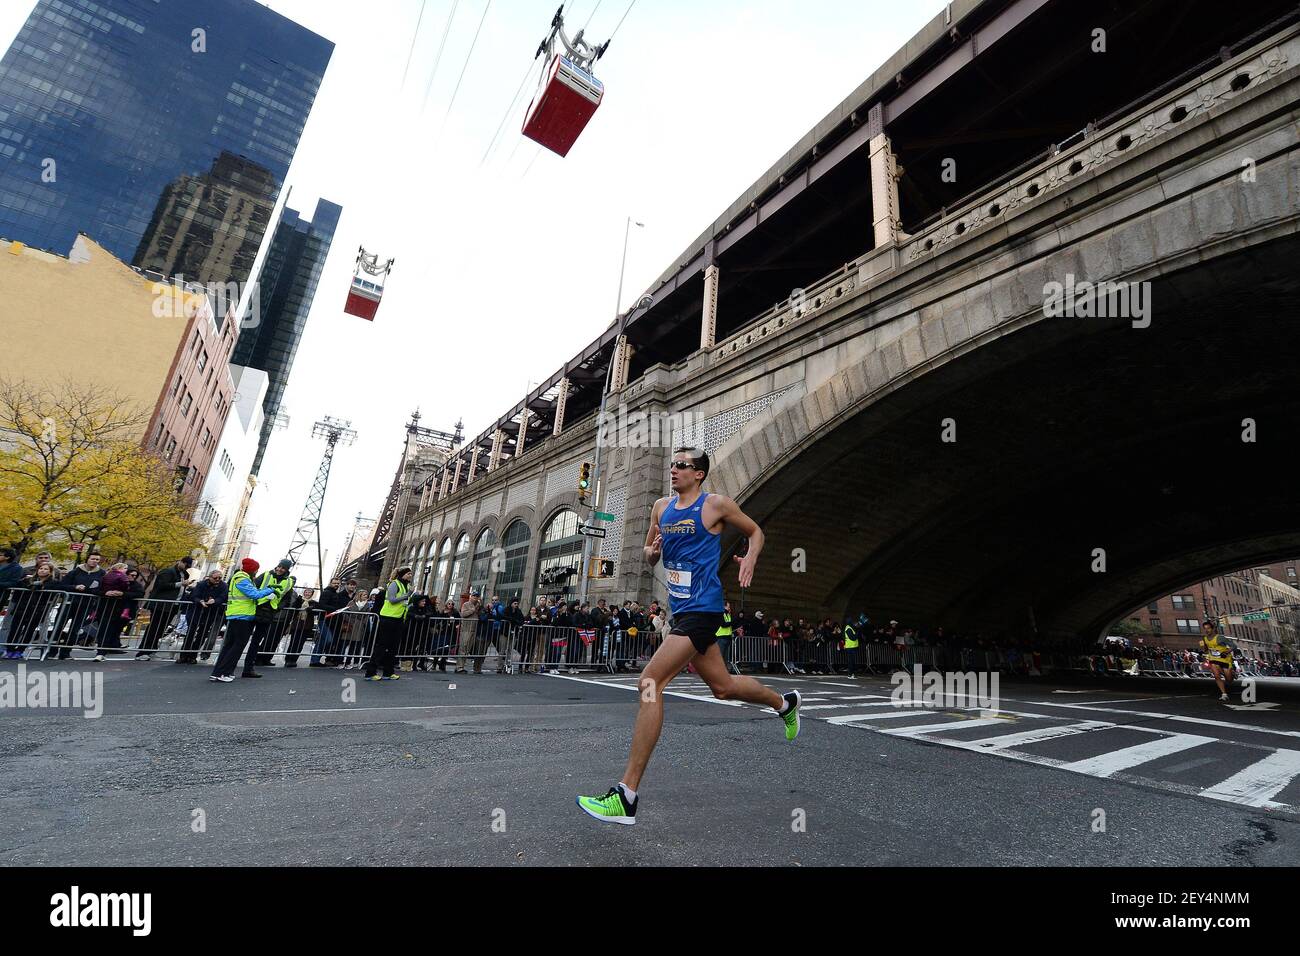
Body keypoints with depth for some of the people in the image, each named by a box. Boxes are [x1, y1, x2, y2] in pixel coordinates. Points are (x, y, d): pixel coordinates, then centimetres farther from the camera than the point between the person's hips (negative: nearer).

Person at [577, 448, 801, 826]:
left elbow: (755, 531, 8)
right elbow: (650, 558, 19)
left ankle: (627, 795, -9)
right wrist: (652, 551, -4)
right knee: (722, 687, 20)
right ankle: (784, 702, 48)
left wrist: (750, 560, -10)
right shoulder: (661, 507, 11)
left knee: (650, 682, -17)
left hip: (702, 609, -8)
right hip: (681, 610, 8)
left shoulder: (716, 504, -6)